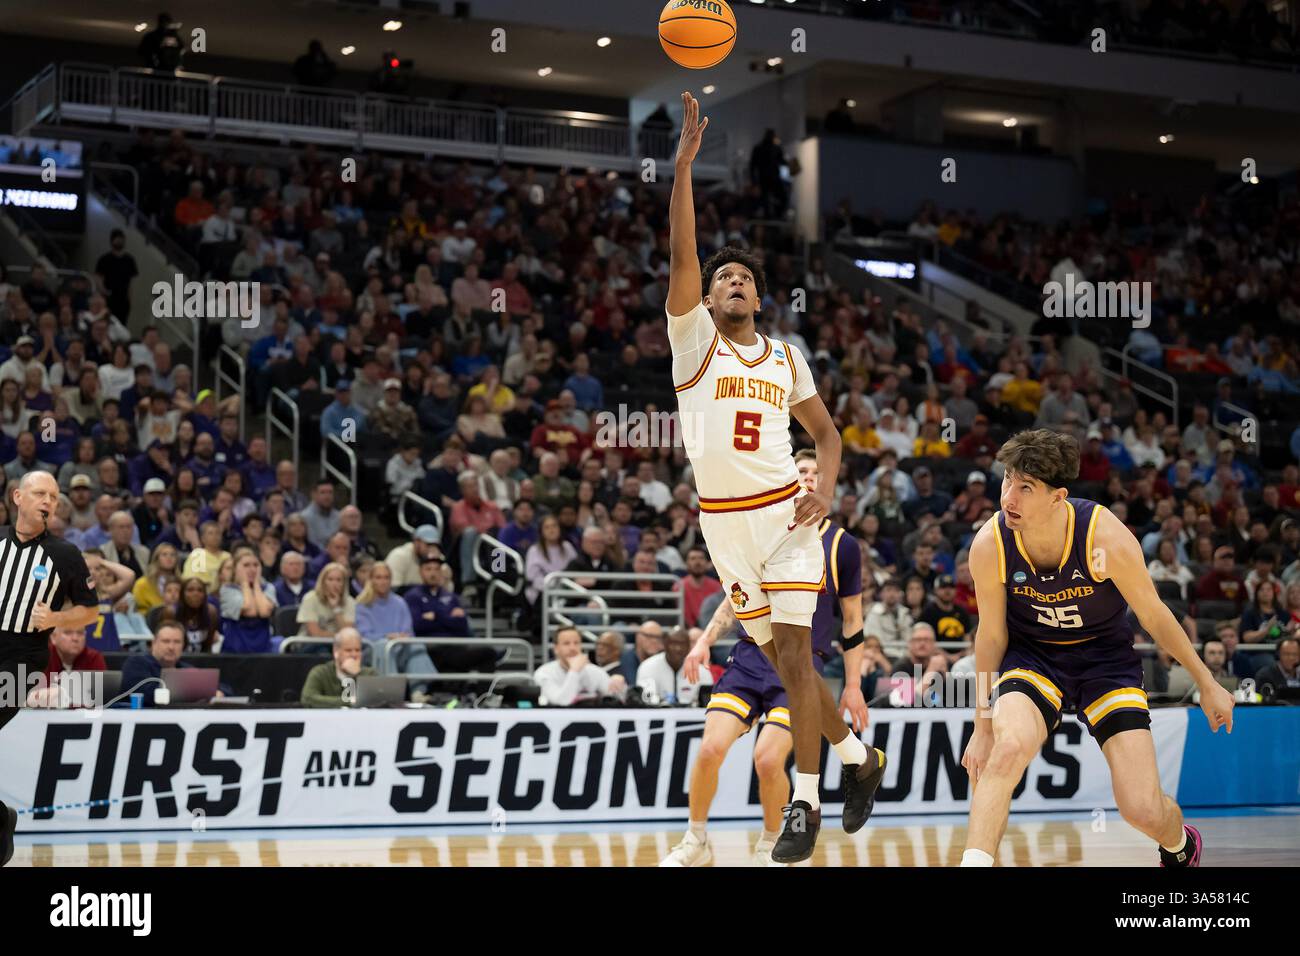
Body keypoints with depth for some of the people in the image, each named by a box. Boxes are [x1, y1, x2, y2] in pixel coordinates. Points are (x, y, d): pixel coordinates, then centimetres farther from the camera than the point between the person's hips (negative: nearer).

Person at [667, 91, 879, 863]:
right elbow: (682, 254, -11)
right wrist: (685, 162, -19)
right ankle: (857, 757, 30)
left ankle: (806, 803, -4)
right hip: (722, 519, 1)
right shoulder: (693, 337, 3)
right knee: (782, 658, 9)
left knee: (794, 654, -11)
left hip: (785, 513, -1)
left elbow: (826, 431, 16)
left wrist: (826, 490, -5)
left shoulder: (786, 357, 9)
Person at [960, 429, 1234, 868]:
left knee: (1145, 811, -6)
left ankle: (1180, 845, 32)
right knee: (1009, 747, -34)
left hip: (1106, 655, -1)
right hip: (1032, 655, 1)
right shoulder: (989, 547, -21)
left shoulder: (1106, 538, -26)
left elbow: (1155, 617, -10)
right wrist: (983, 723, 1)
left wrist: (1207, 683, 1)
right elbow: (991, 636, -5)